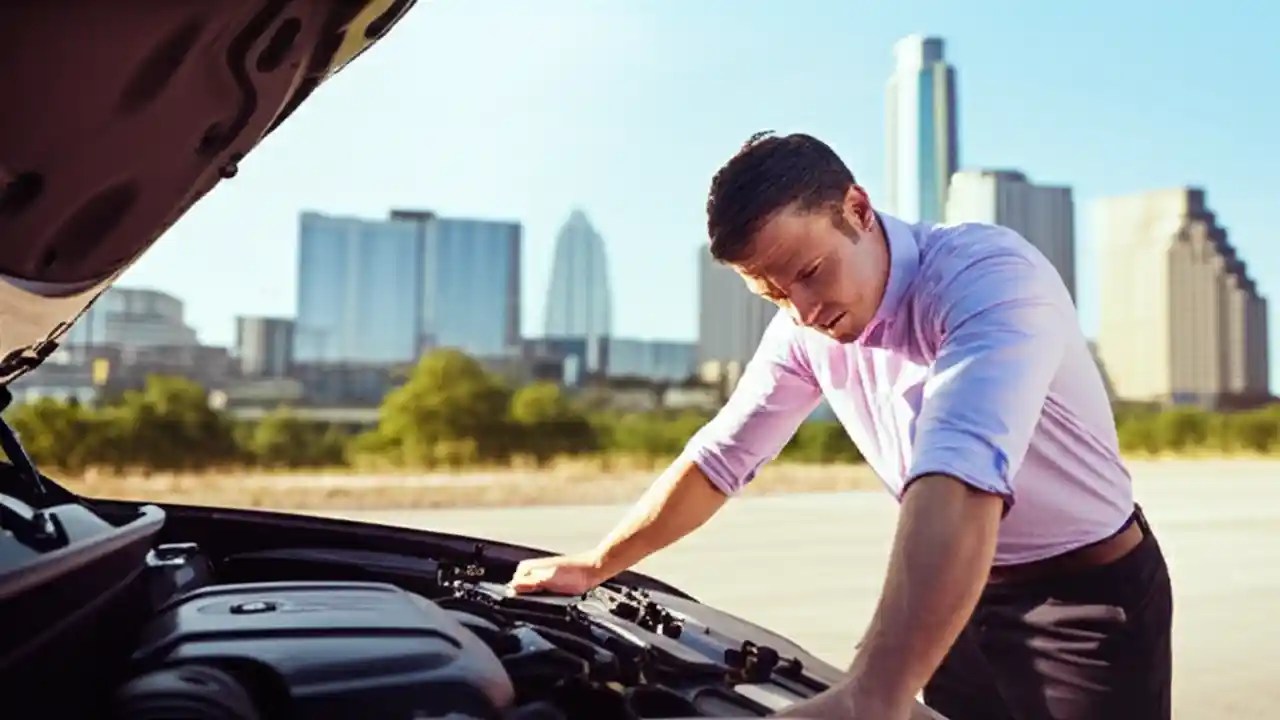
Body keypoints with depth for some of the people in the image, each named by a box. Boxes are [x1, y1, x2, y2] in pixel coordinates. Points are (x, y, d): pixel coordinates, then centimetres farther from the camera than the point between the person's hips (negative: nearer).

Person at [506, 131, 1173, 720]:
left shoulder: (990, 274, -29)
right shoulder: (804, 332, -7)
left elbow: (960, 480, -43)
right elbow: (717, 456, 3)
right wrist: (595, 565, 7)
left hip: (1089, 591, -5)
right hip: (960, 592, 5)